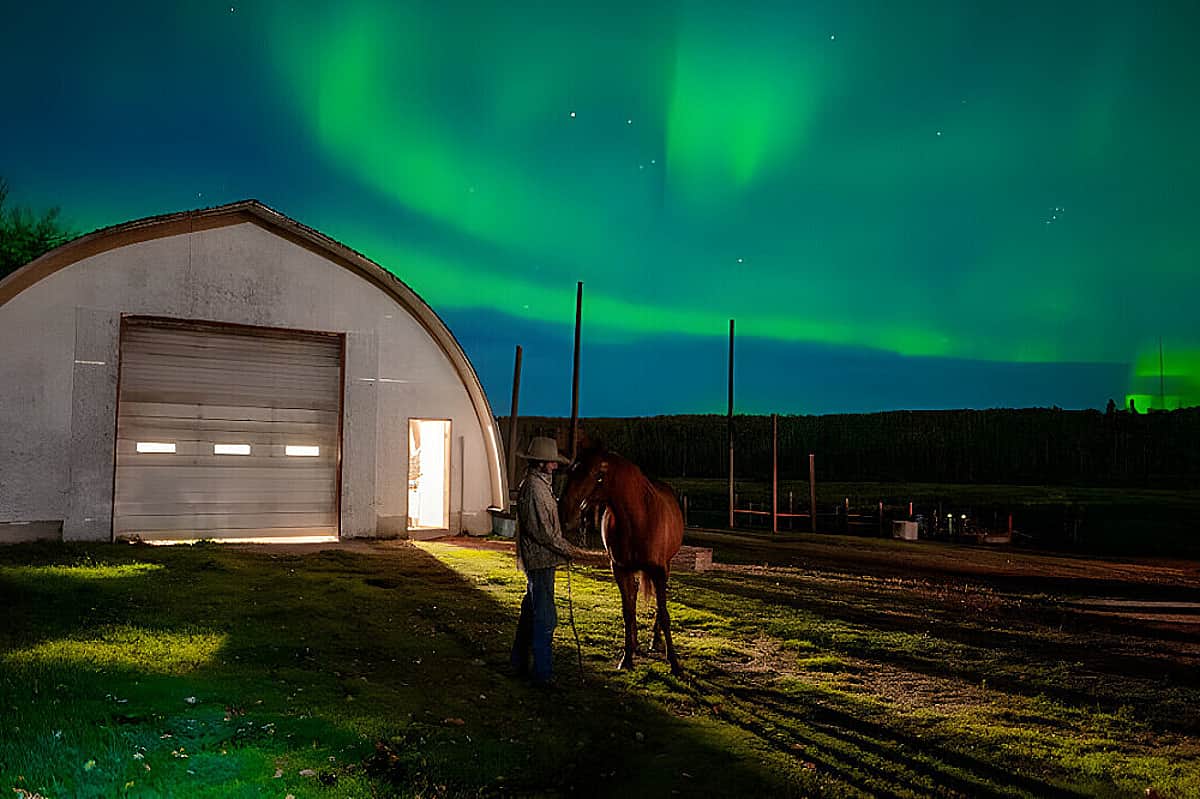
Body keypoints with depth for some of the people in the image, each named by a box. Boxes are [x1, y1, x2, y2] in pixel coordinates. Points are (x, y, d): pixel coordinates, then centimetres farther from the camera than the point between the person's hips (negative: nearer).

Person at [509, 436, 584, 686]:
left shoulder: (539, 484, 15)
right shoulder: (533, 488, -19)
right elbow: (542, 531, -23)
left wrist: (566, 548, 15)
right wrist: (568, 549, -14)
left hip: (536, 560, 11)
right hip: (540, 560, -11)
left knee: (531, 613, 18)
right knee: (545, 618, -6)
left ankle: (520, 664, 29)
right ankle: (543, 673, 0)